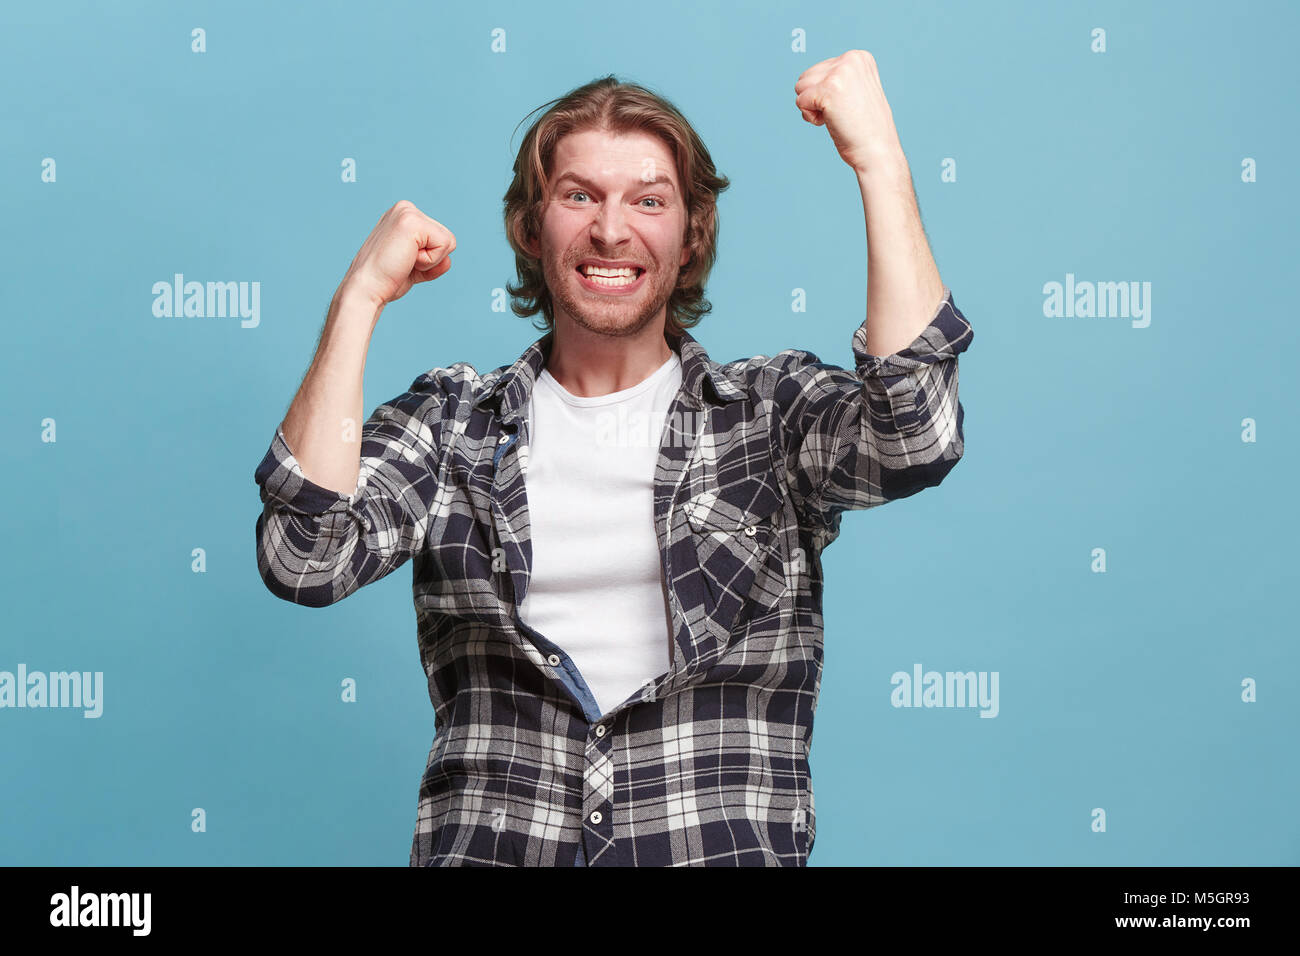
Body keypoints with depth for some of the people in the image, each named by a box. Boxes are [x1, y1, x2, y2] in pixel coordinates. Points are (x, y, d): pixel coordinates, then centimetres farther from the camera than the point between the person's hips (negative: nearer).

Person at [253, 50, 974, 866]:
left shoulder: (774, 410, 10)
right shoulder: (449, 423, 13)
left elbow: (916, 444, -10)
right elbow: (304, 560, -1)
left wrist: (879, 161, -9)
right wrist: (361, 295, -2)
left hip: (723, 847, 0)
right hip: (492, 850, 1)